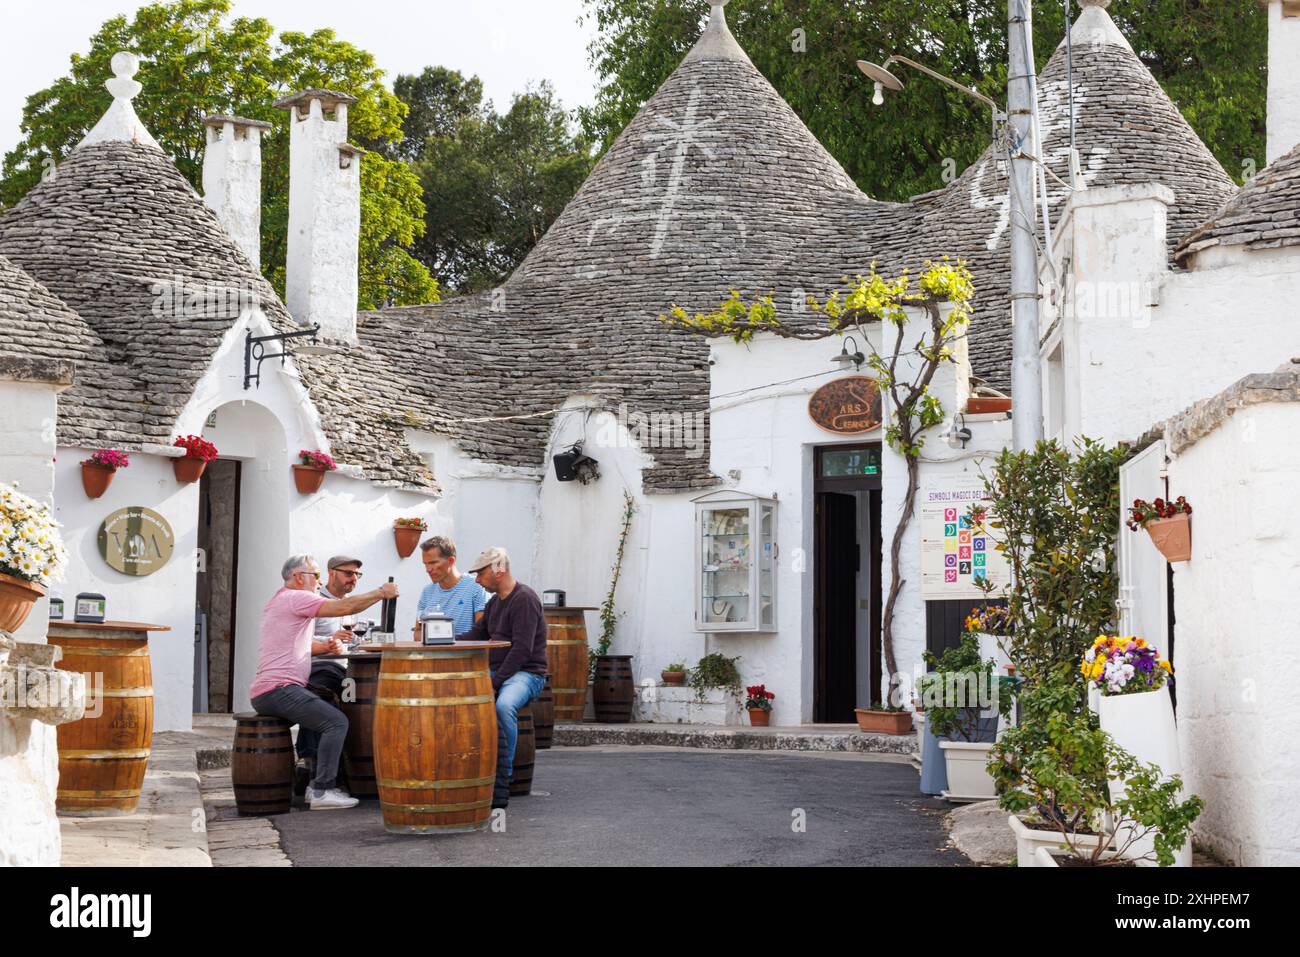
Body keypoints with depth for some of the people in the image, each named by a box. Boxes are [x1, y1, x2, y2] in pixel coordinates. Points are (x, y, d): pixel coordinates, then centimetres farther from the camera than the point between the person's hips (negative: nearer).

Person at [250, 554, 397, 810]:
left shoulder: (279, 601, 25)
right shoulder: (295, 598, -8)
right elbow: (344, 607, -15)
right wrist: (380, 593, -4)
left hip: (264, 693, 11)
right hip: (278, 690, -11)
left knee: (325, 716, 19)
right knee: (336, 722, -16)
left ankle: (318, 783, 15)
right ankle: (322, 791, -20)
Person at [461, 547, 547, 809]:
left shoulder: (524, 599, -12)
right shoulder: (495, 601, 17)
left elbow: (522, 649, -19)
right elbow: (476, 635, 20)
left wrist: (496, 681, -22)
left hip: (525, 673, -8)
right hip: (496, 671, 9)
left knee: (504, 705, -37)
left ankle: (501, 784, -28)